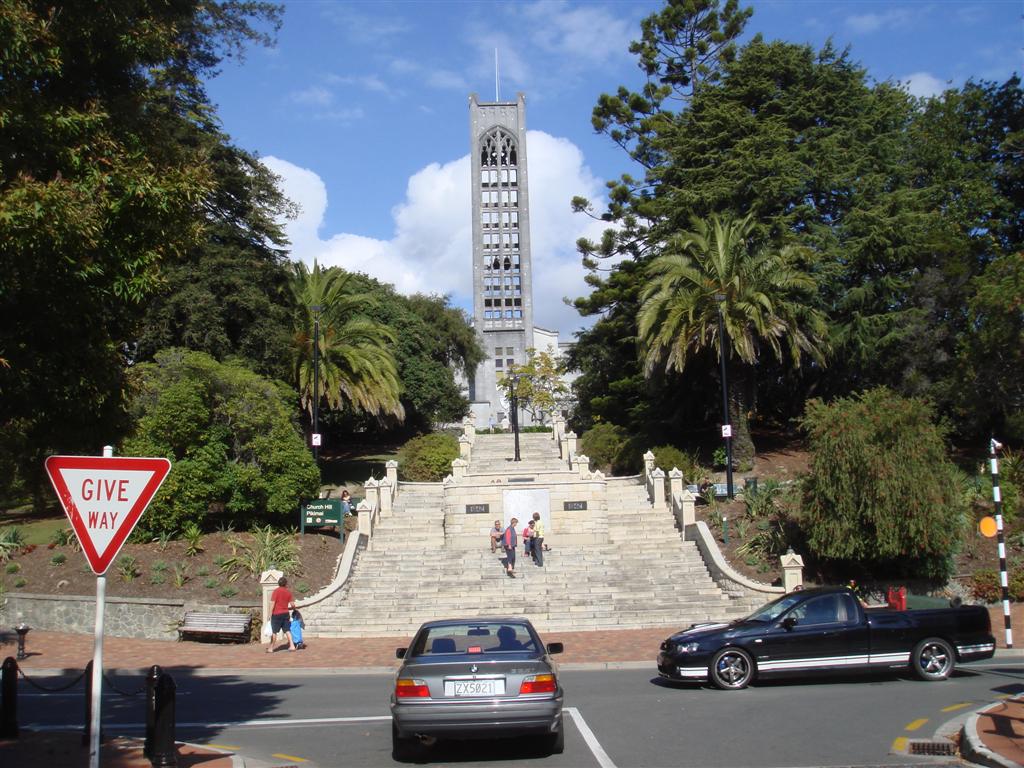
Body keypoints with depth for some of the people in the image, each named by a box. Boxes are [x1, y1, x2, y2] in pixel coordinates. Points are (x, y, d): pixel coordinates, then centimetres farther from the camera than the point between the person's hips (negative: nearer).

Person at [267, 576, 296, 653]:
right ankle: (292, 646, 3)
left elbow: (272, 604, -12)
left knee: (274, 631, 2)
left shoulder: (275, 591, -8)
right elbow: (292, 604, 2)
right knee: (287, 630, 8)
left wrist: (270, 615, -9)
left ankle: (271, 648, 7)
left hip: (276, 614, -4)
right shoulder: (288, 592, 3)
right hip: (285, 614, 4)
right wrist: (288, 608, 24)